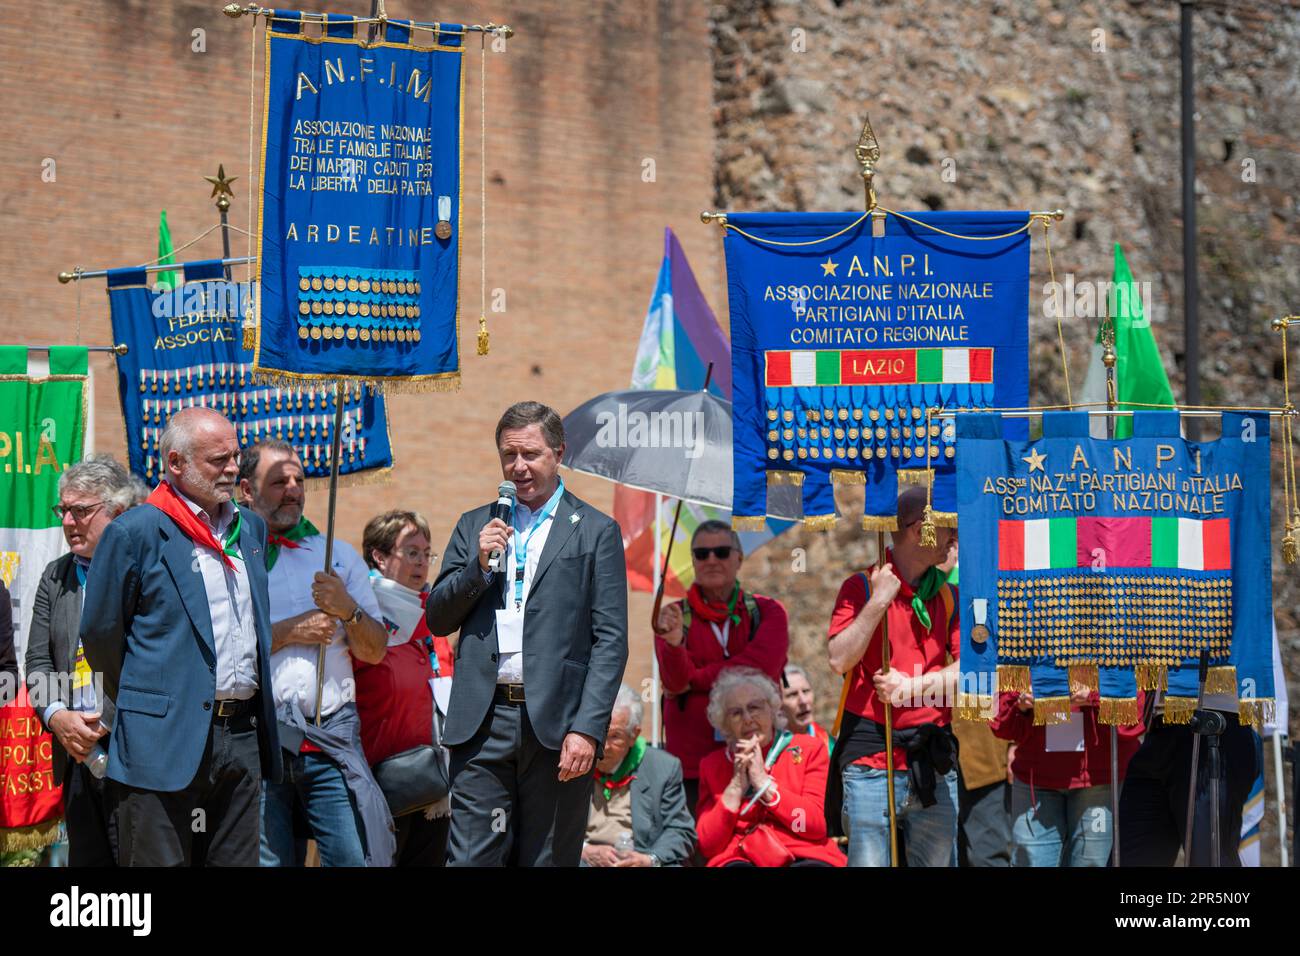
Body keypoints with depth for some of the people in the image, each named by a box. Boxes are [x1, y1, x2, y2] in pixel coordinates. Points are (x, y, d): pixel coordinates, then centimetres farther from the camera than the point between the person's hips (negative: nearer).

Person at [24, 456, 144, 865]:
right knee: (88, 859, 9)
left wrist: (113, 721, -14)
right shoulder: (55, 576, 15)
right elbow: (38, 661, 14)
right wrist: (57, 717, -5)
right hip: (78, 754, 6)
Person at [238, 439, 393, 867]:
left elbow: (375, 651, 15)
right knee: (266, 860, -3)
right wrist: (287, 632, -6)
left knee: (358, 857, -10)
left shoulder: (340, 555, 18)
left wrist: (348, 610, -4)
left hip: (333, 736, 2)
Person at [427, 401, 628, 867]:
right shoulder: (474, 526, 16)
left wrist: (588, 728, -11)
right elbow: (437, 619, 13)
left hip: (556, 723, -2)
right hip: (483, 721, 2)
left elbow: (611, 640, -1)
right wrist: (478, 565, -4)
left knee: (549, 859, 1)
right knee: (470, 858, -4)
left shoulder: (595, 531, 5)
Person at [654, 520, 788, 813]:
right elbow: (674, 681, -8)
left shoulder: (767, 612, 8)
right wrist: (674, 643, -29)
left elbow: (761, 667, -10)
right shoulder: (675, 617, 8)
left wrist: (693, 680, -9)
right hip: (692, 765, 0)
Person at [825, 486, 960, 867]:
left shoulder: (948, 596, 14)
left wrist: (913, 686, -10)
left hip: (934, 763, 4)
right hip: (871, 759, -4)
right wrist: (879, 600, -12)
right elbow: (839, 660, -11)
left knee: (938, 861, 4)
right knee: (869, 861, -6)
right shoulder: (862, 587, 1)